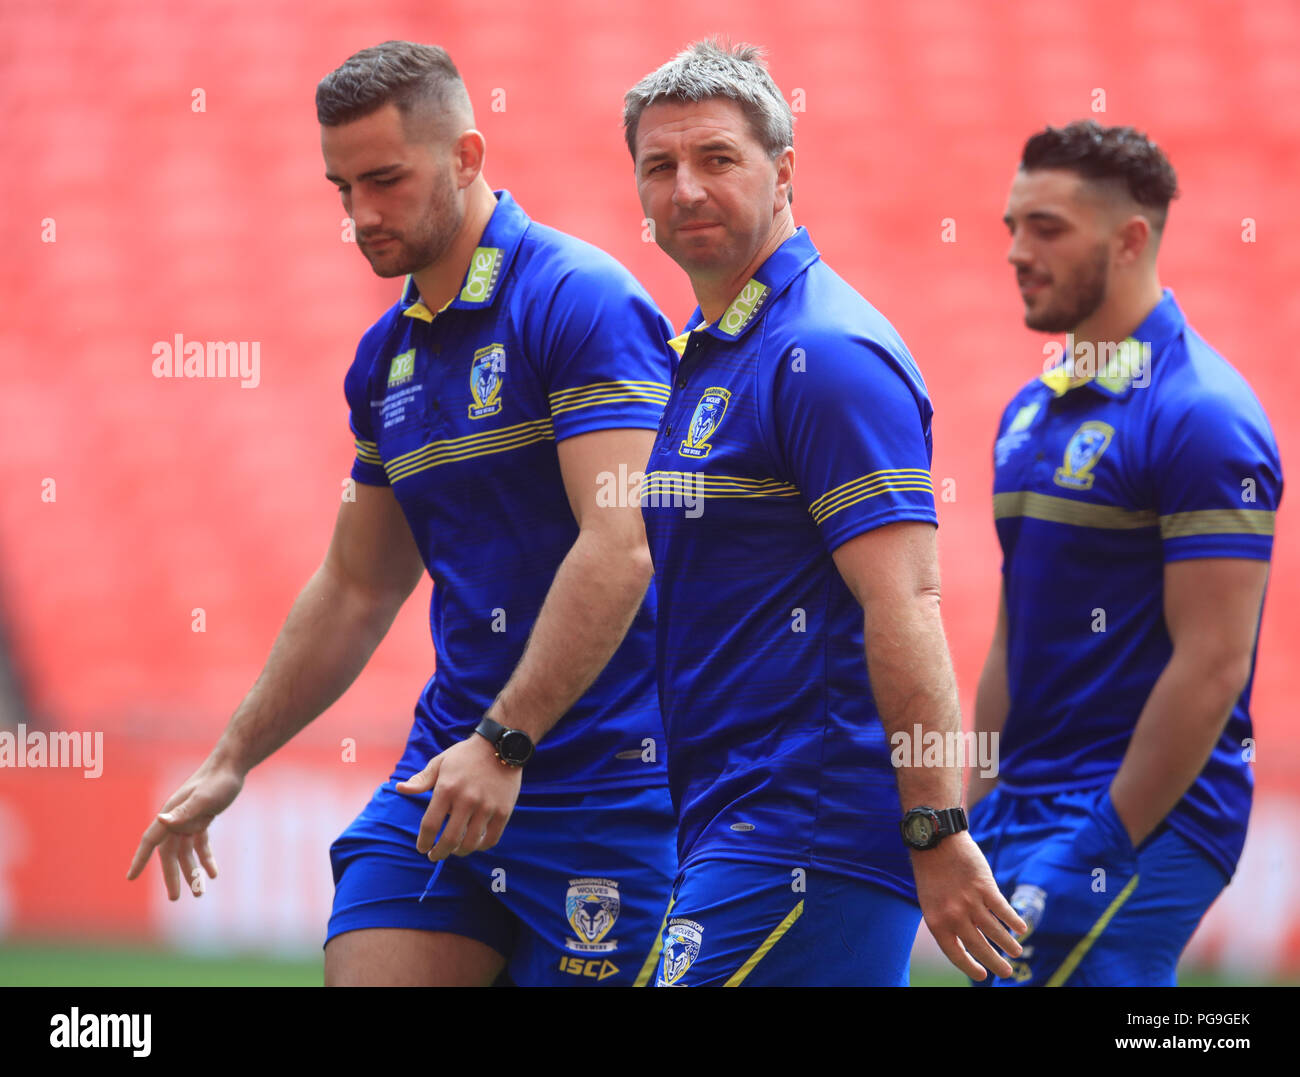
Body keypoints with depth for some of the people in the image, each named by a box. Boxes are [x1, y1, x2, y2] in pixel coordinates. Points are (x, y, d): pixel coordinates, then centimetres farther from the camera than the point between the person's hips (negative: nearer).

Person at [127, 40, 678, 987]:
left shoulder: (581, 300, -11)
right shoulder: (385, 358, 14)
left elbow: (619, 550, -21)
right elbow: (356, 590, 25)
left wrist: (505, 744, -25)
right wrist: (230, 763, 26)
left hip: (602, 783, -7)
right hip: (446, 768, 7)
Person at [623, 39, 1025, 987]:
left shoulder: (826, 355, -12)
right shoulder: (699, 353, 19)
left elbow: (905, 606, -19)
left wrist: (938, 835, -23)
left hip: (806, 838, -9)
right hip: (729, 824, 9)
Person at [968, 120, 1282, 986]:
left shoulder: (1197, 414, -12)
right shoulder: (1033, 411, 15)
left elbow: (1211, 665, -17)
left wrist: (1103, 845, -18)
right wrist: (970, 817, 14)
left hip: (1140, 819, -8)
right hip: (1024, 814, 8)